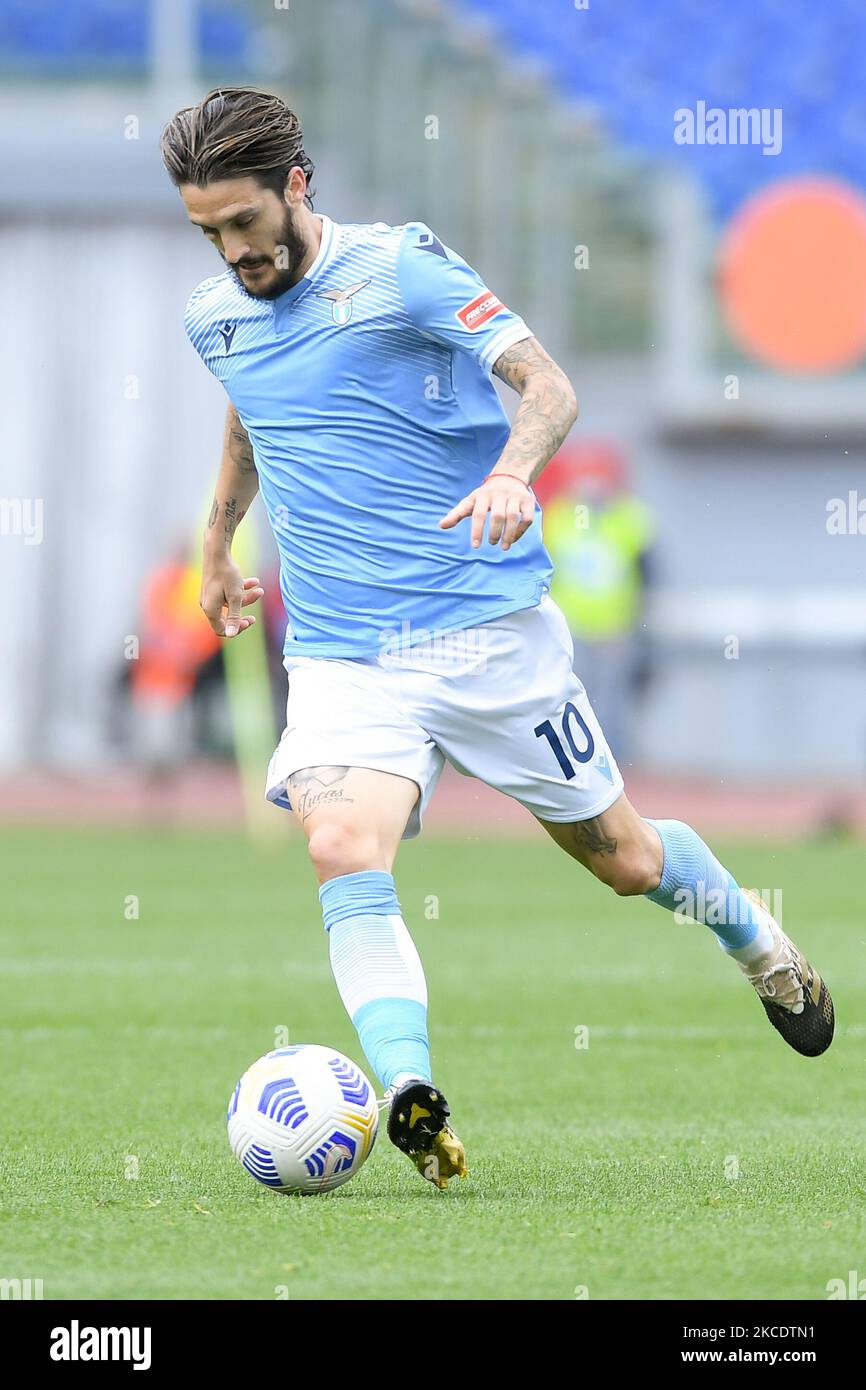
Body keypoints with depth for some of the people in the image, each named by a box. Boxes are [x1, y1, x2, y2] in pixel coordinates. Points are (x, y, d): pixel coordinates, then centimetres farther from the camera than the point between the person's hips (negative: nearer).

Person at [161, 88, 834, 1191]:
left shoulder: (398, 266, -9)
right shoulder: (214, 316, 8)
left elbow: (545, 381, -19)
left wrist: (512, 473, -39)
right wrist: (218, 543, 42)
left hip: (491, 631, -3)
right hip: (342, 661, 3)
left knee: (624, 860, 10)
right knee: (343, 850, -27)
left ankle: (756, 943, 42)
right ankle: (409, 1100, -38)